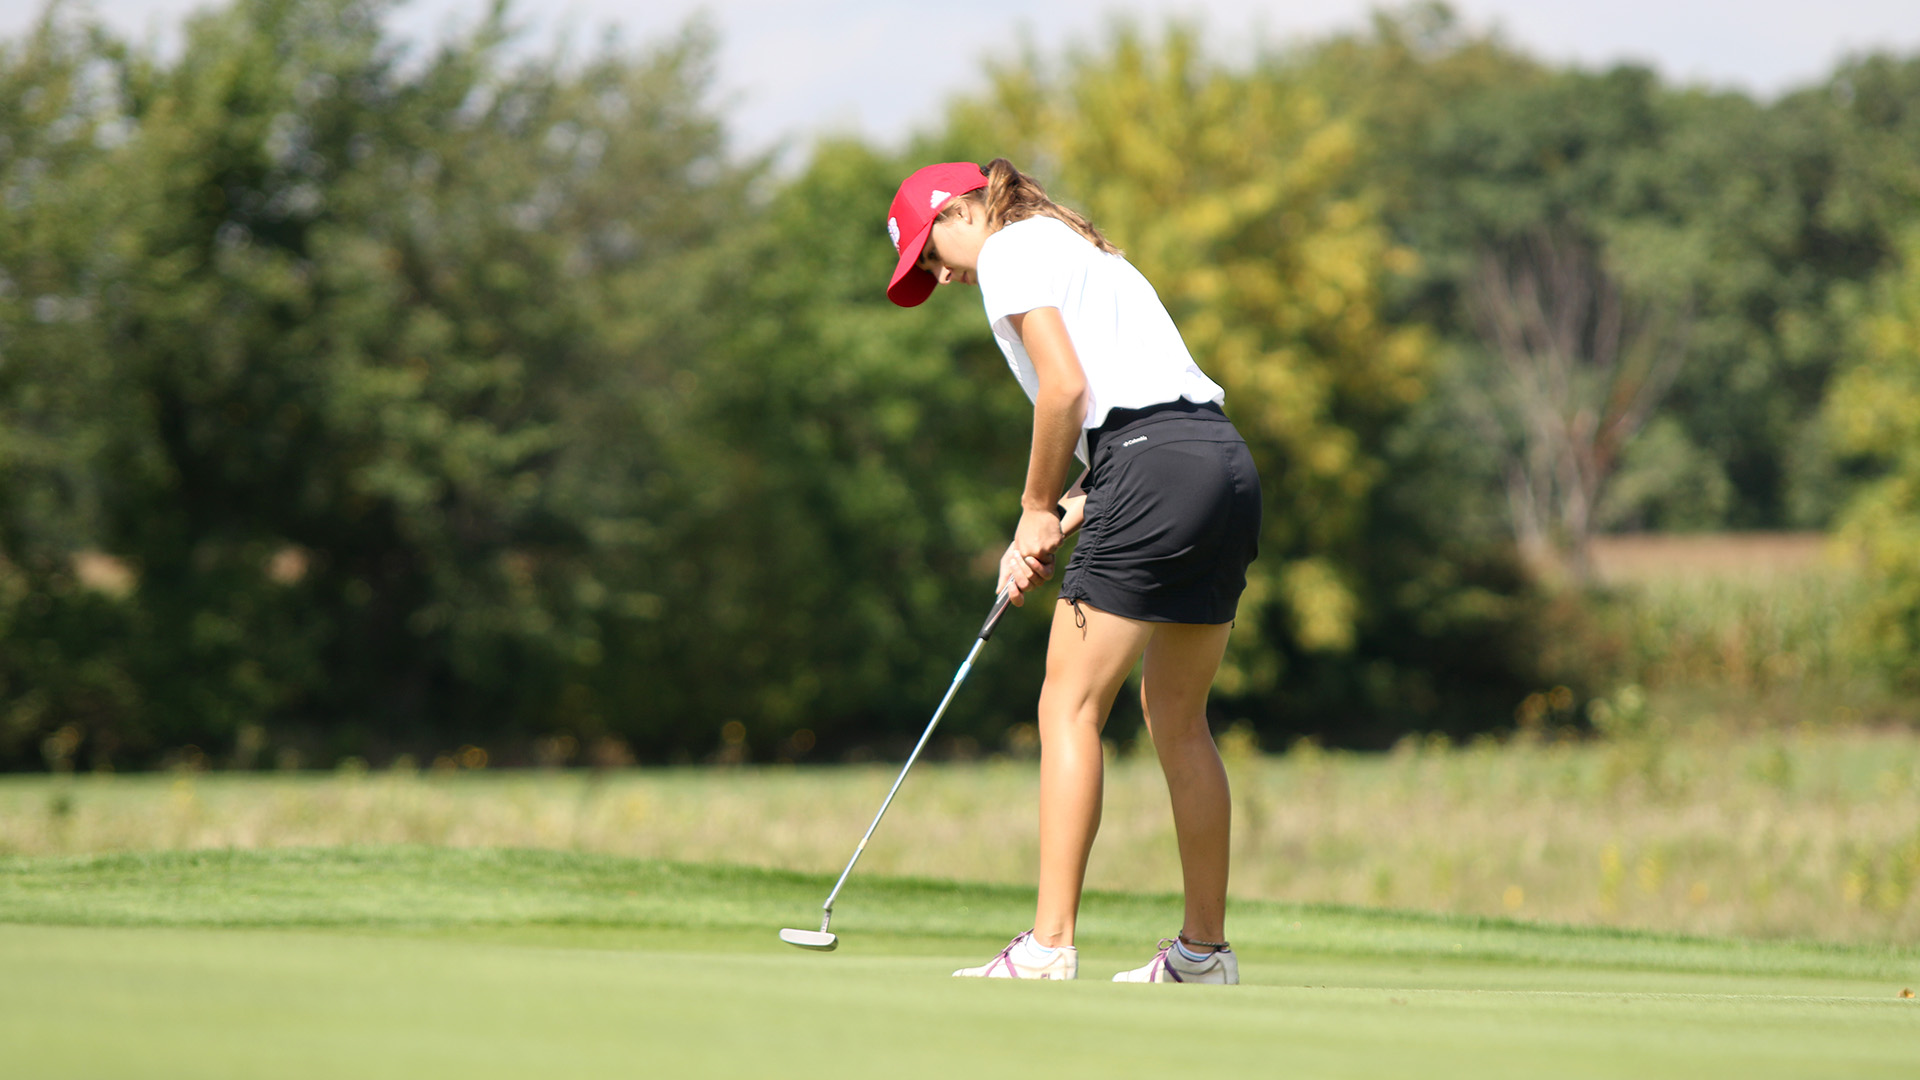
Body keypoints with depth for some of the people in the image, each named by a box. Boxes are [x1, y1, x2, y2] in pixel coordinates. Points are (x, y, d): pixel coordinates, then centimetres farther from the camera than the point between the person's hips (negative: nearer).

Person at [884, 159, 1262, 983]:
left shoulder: (1008, 251, 1)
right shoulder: (1084, 251, 28)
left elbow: (1066, 388, -12)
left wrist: (1037, 509, 0)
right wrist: (1058, 525, 12)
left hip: (1155, 468, -9)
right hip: (1225, 461, 9)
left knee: (1071, 704, -5)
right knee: (1177, 714, 16)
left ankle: (1049, 944, -9)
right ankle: (1205, 946, 19)